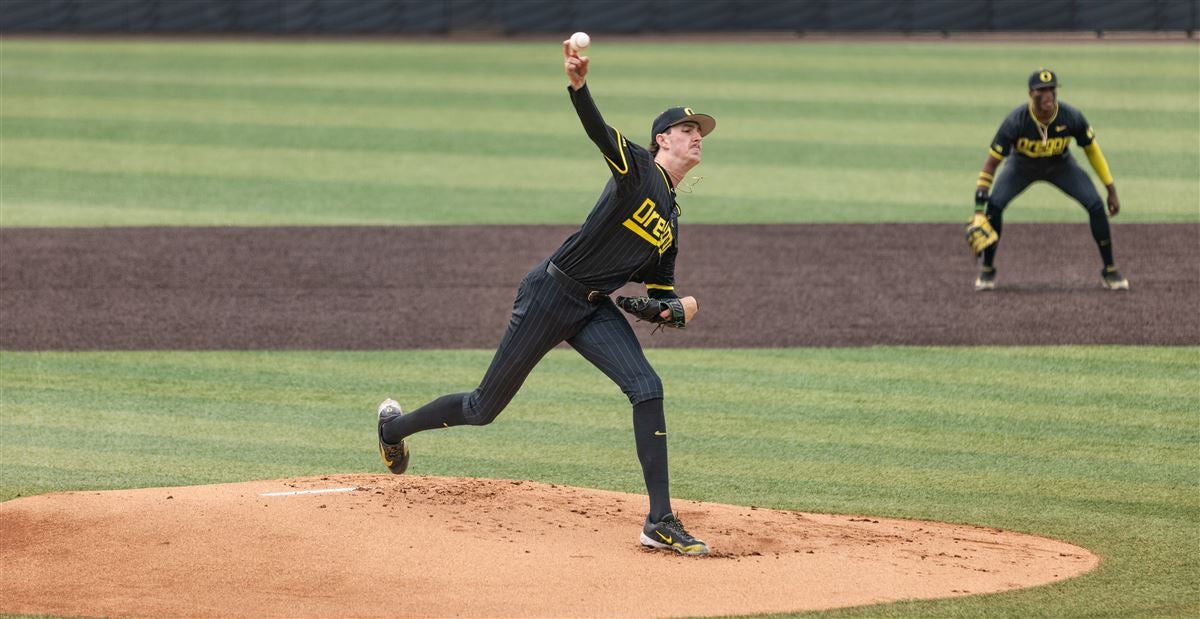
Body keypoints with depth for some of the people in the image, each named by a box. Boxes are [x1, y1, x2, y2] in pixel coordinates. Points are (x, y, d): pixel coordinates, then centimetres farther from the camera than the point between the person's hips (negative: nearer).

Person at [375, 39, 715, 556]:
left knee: (647, 389, -15)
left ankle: (660, 522, -15)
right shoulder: (638, 169, -9)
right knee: (484, 408, 4)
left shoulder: (670, 219, 14)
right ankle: (394, 427, 33)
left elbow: (660, 289, 19)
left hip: (594, 310, 7)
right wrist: (577, 85, -49)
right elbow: (599, 131, -29)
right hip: (550, 295, -7)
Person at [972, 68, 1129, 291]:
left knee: (1095, 205, -15)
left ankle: (1109, 271, 2)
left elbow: (1092, 149, -12)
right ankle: (987, 270, 0)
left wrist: (1111, 191, -10)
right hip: (1022, 167, -1)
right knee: (994, 205, -21)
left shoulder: (1071, 117, -29)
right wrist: (979, 204, -32)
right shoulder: (1016, 121, -33)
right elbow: (993, 160, -26)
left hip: (1060, 166, 1)